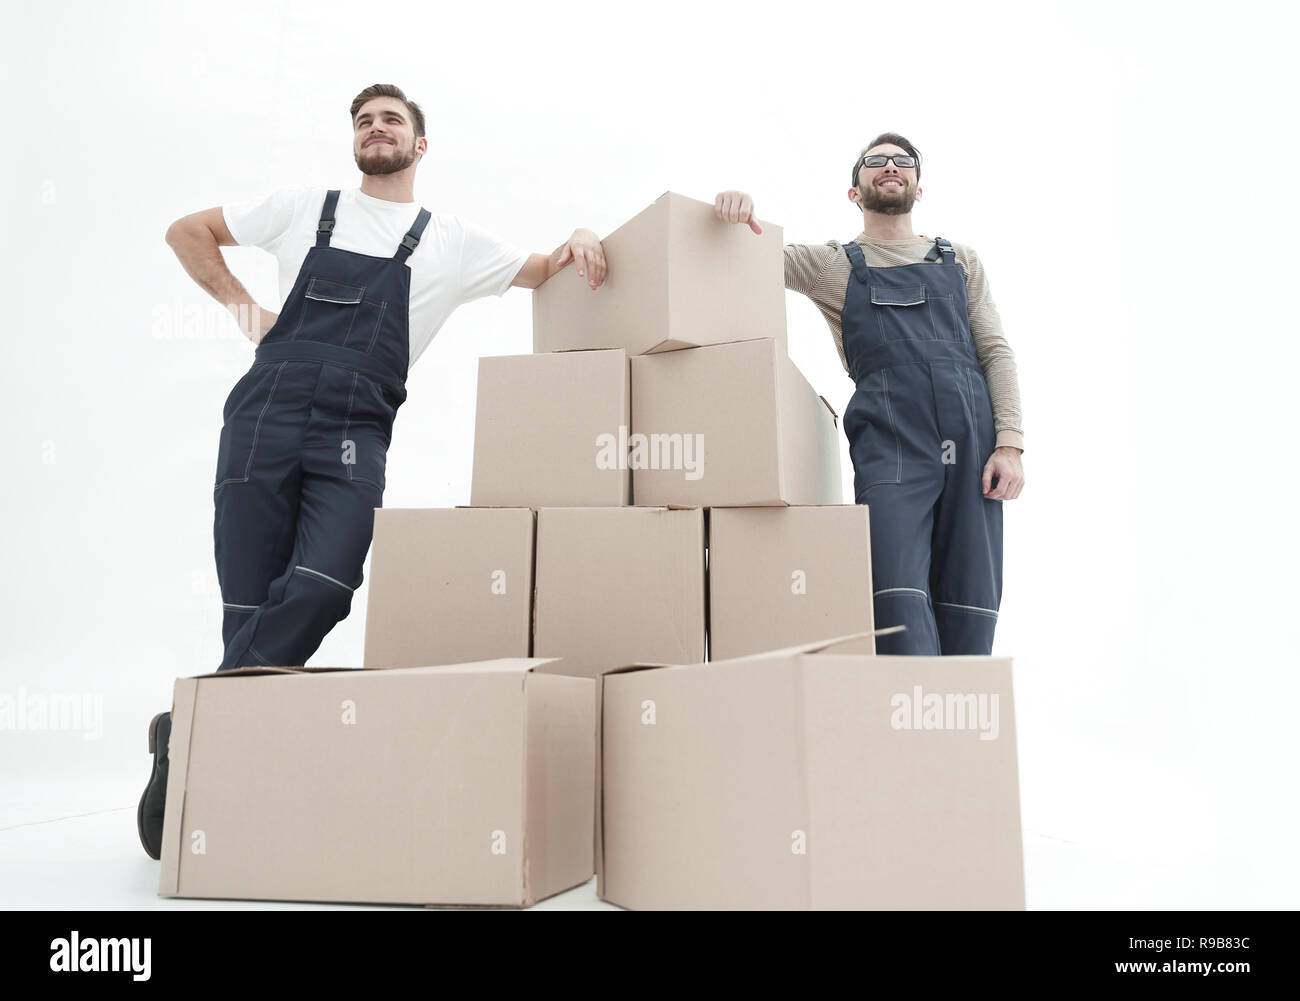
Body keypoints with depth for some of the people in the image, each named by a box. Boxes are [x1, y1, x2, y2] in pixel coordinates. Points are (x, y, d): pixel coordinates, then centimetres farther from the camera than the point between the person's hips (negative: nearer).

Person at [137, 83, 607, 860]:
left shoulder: (452, 241, 18)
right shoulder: (306, 208, 20)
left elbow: (546, 272, 19)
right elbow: (188, 231, 29)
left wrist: (580, 238, -3)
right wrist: (243, 302, 16)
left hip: (354, 433, -1)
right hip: (266, 411, 1)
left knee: (323, 588, -22)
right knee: (249, 605, -5)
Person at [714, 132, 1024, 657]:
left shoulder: (961, 261, 23)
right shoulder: (833, 265, 18)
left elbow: (997, 352, 16)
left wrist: (1010, 444, 2)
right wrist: (733, 203, -12)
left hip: (973, 442, 3)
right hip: (889, 442, -2)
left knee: (969, 614, -2)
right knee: (898, 603, -17)